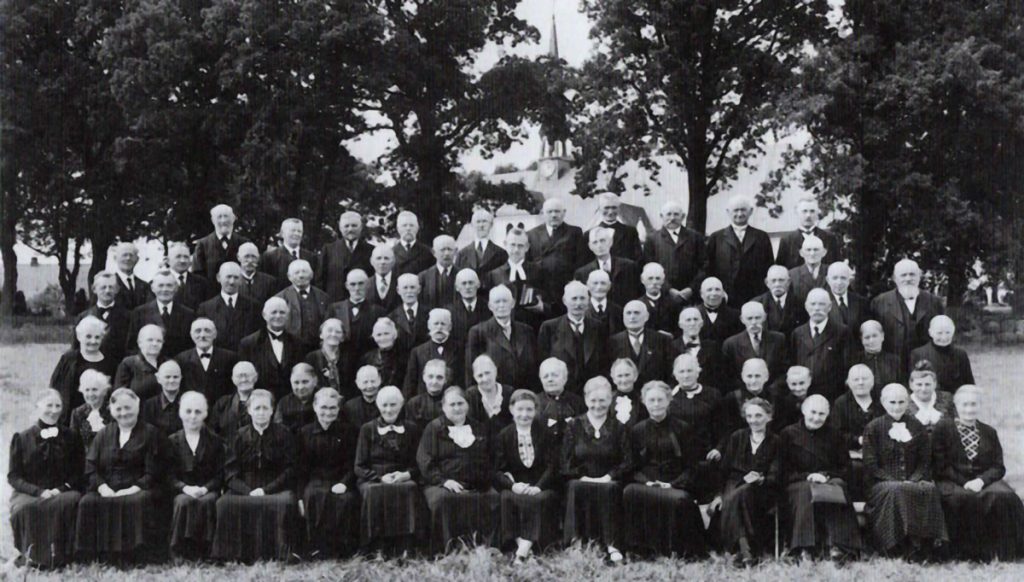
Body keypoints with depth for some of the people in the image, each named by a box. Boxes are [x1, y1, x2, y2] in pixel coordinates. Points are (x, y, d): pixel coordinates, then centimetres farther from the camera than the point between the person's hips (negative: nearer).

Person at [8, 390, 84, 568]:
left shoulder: (70, 437, 12)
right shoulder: (22, 438, 7)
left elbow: (79, 473, 9)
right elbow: (13, 476, 3)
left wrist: (60, 489, -10)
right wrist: (39, 492, -13)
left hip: (62, 492, 1)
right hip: (28, 494, -1)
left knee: (69, 502, -35)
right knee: (26, 508, -36)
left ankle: (60, 555, -22)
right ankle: (32, 554, -15)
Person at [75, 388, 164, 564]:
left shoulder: (150, 433, 9)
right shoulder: (104, 434, 20)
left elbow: (152, 473, 0)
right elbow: (90, 467, 10)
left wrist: (132, 489, -15)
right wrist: (103, 488, -9)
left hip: (137, 490, -3)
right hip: (107, 490, 3)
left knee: (139, 502, -37)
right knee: (88, 502, -28)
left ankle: (139, 555, -30)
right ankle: (100, 555, -22)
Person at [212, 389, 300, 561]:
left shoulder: (283, 435, 7)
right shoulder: (239, 437, 11)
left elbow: (290, 470, 1)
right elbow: (230, 473, 5)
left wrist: (266, 490, -12)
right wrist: (249, 491, -14)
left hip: (276, 488, -1)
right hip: (244, 488, 2)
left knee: (284, 503, -35)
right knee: (224, 504, -28)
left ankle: (278, 554, -24)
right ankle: (234, 555, -20)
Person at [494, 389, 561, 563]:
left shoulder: (546, 433, 7)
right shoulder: (503, 436, 10)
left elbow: (552, 465, 0)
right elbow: (498, 470, 3)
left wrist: (539, 486, -18)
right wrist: (512, 485, -18)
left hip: (542, 488, -1)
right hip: (515, 487, 1)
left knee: (541, 500, -34)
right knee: (507, 499, -33)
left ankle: (525, 548, -37)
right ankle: (520, 542, -34)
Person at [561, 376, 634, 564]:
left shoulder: (619, 429, 14)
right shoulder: (573, 426, 13)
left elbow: (627, 463, 4)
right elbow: (566, 463, 5)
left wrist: (608, 477, -11)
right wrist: (583, 477, -11)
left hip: (609, 482, 0)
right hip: (580, 481, 0)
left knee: (610, 489, -34)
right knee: (576, 488, -34)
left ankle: (612, 545, -36)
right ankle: (577, 540, -35)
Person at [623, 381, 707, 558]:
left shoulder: (683, 429, 8)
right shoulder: (637, 430, 14)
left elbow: (693, 467, 4)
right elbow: (634, 467, 13)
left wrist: (674, 484, -12)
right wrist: (647, 481, -9)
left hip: (676, 486, -2)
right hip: (647, 486, 2)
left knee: (679, 500, -37)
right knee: (630, 492, -32)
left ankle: (677, 551, -18)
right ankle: (642, 548, -22)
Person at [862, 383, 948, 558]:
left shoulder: (917, 427, 14)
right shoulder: (873, 428, 6)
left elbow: (925, 461, 10)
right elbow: (870, 465, -1)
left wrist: (912, 481, -9)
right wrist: (894, 481, -13)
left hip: (913, 482, 2)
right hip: (883, 484, -2)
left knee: (930, 489, -31)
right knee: (895, 491, -37)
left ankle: (920, 542, -30)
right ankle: (899, 545, -34)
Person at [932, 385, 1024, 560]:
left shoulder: (989, 432, 19)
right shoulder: (943, 428, 8)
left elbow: (998, 467, 8)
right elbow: (941, 466, -1)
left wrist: (980, 480, -12)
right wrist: (964, 483, -13)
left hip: (985, 481, 3)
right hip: (953, 483, -3)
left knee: (1004, 496, -29)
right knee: (963, 499, -36)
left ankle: (1001, 551, -20)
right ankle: (968, 551, -25)